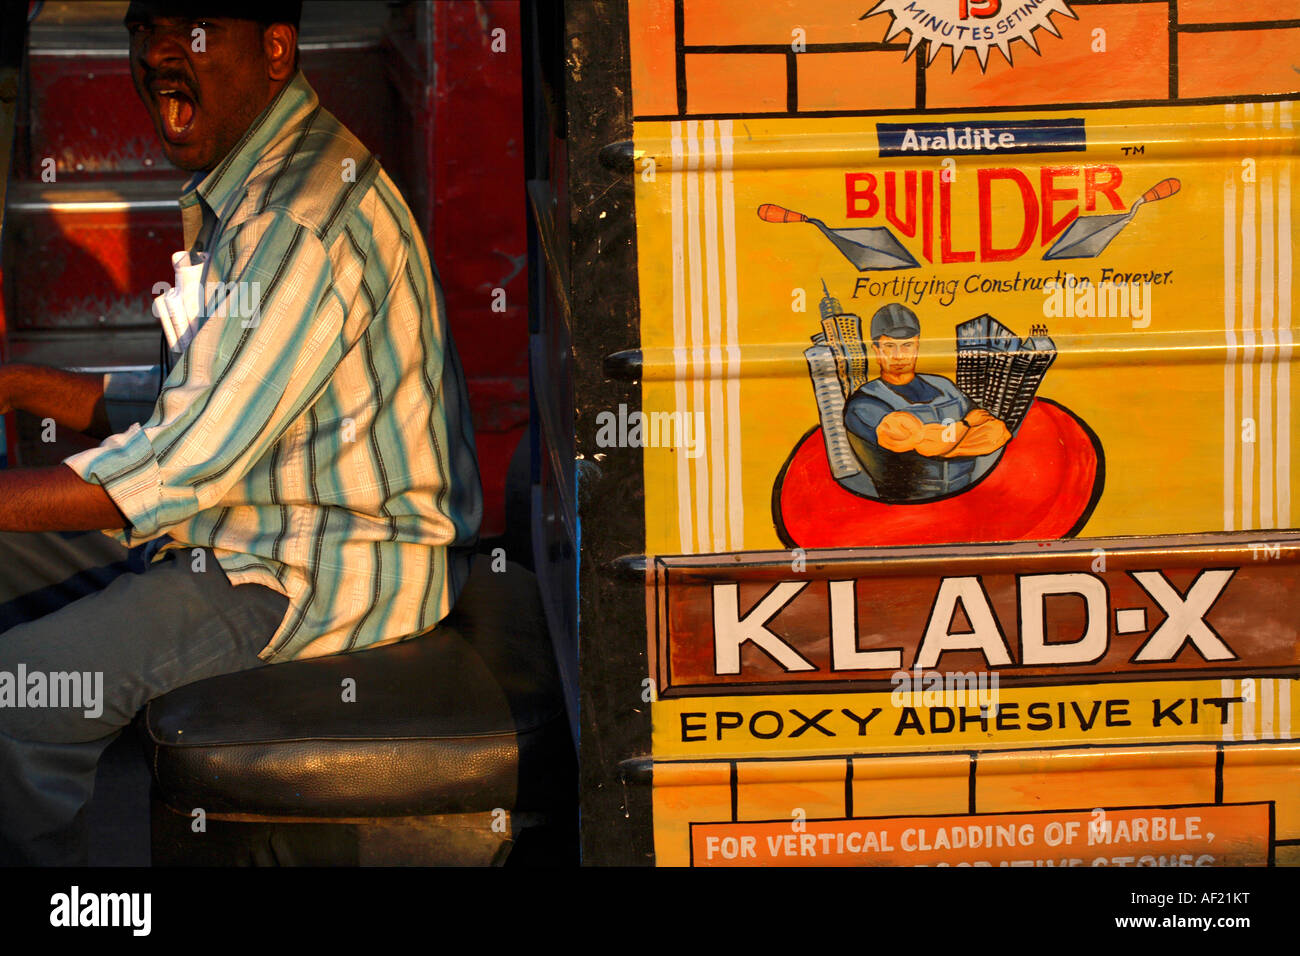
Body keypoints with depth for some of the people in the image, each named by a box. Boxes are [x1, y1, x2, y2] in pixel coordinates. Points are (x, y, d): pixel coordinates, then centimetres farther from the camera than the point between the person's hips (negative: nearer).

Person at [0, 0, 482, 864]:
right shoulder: (236, 187, 9)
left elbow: (180, 466, -26)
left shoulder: (303, 225, -25)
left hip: (334, 568, -10)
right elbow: (192, 405, 16)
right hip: (234, 521, 10)